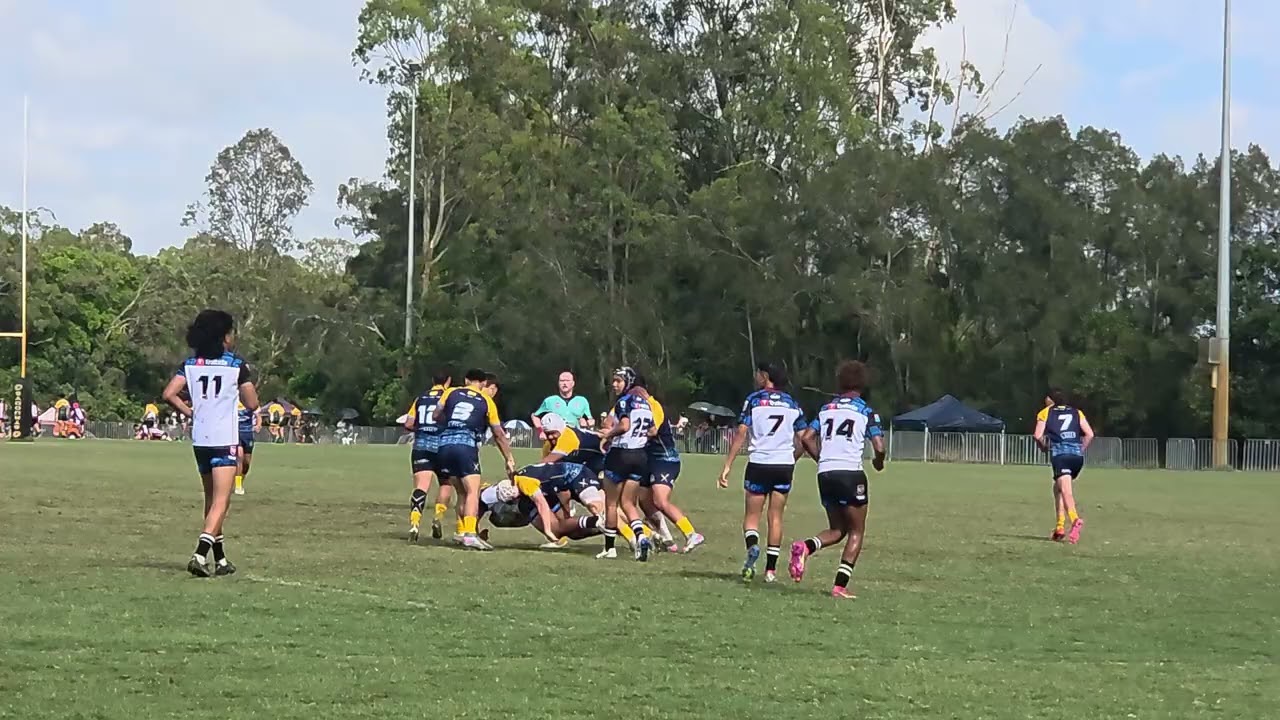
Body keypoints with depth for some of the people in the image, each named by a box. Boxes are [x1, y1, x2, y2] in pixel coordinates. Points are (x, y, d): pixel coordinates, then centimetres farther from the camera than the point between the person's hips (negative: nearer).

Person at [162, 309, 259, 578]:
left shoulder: (191, 364, 5)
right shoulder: (236, 364, -5)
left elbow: (169, 394, -4)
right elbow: (252, 404, -1)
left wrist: (190, 413, 8)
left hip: (200, 438, 5)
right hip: (224, 439, -5)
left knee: (211, 500, 17)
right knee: (220, 502, -8)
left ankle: (220, 560, 23)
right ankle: (200, 554, -26)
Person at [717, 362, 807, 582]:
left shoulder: (753, 400, -2)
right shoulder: (792, 404, 8)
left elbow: (741, 434, -8)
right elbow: (802, 439, 9)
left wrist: (727, 466, -7)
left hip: (759, 463, -3)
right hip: (785, 465, 3)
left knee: (752, 515, 6)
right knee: (776, 517, 8)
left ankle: (752, 546, -24)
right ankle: (771, 569, 5)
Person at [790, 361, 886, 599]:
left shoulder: (826, 408, 14)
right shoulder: (866, 411, 1)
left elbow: (806, 438, 9)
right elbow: (879, 447, -7)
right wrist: (878, 462, 14)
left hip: (825, 474, 5)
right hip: (850, 473, -5)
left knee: (837, 529, 17)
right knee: (856, 532, 8)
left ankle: (805, 546, -13)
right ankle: (840, 585, -3)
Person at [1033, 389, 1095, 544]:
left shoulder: (1045, 413, 17)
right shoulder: (1076, 412, 24)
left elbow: (1038, 436, 5)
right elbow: (1089, 434, 10)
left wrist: (1044, 447, 24)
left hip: (1059, 454, -4)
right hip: (1077, 454, 4)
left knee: (1066, 491, -19)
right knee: (1058, 488, 23)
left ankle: (1075, 520, -45)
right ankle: (1060, 527, 20)